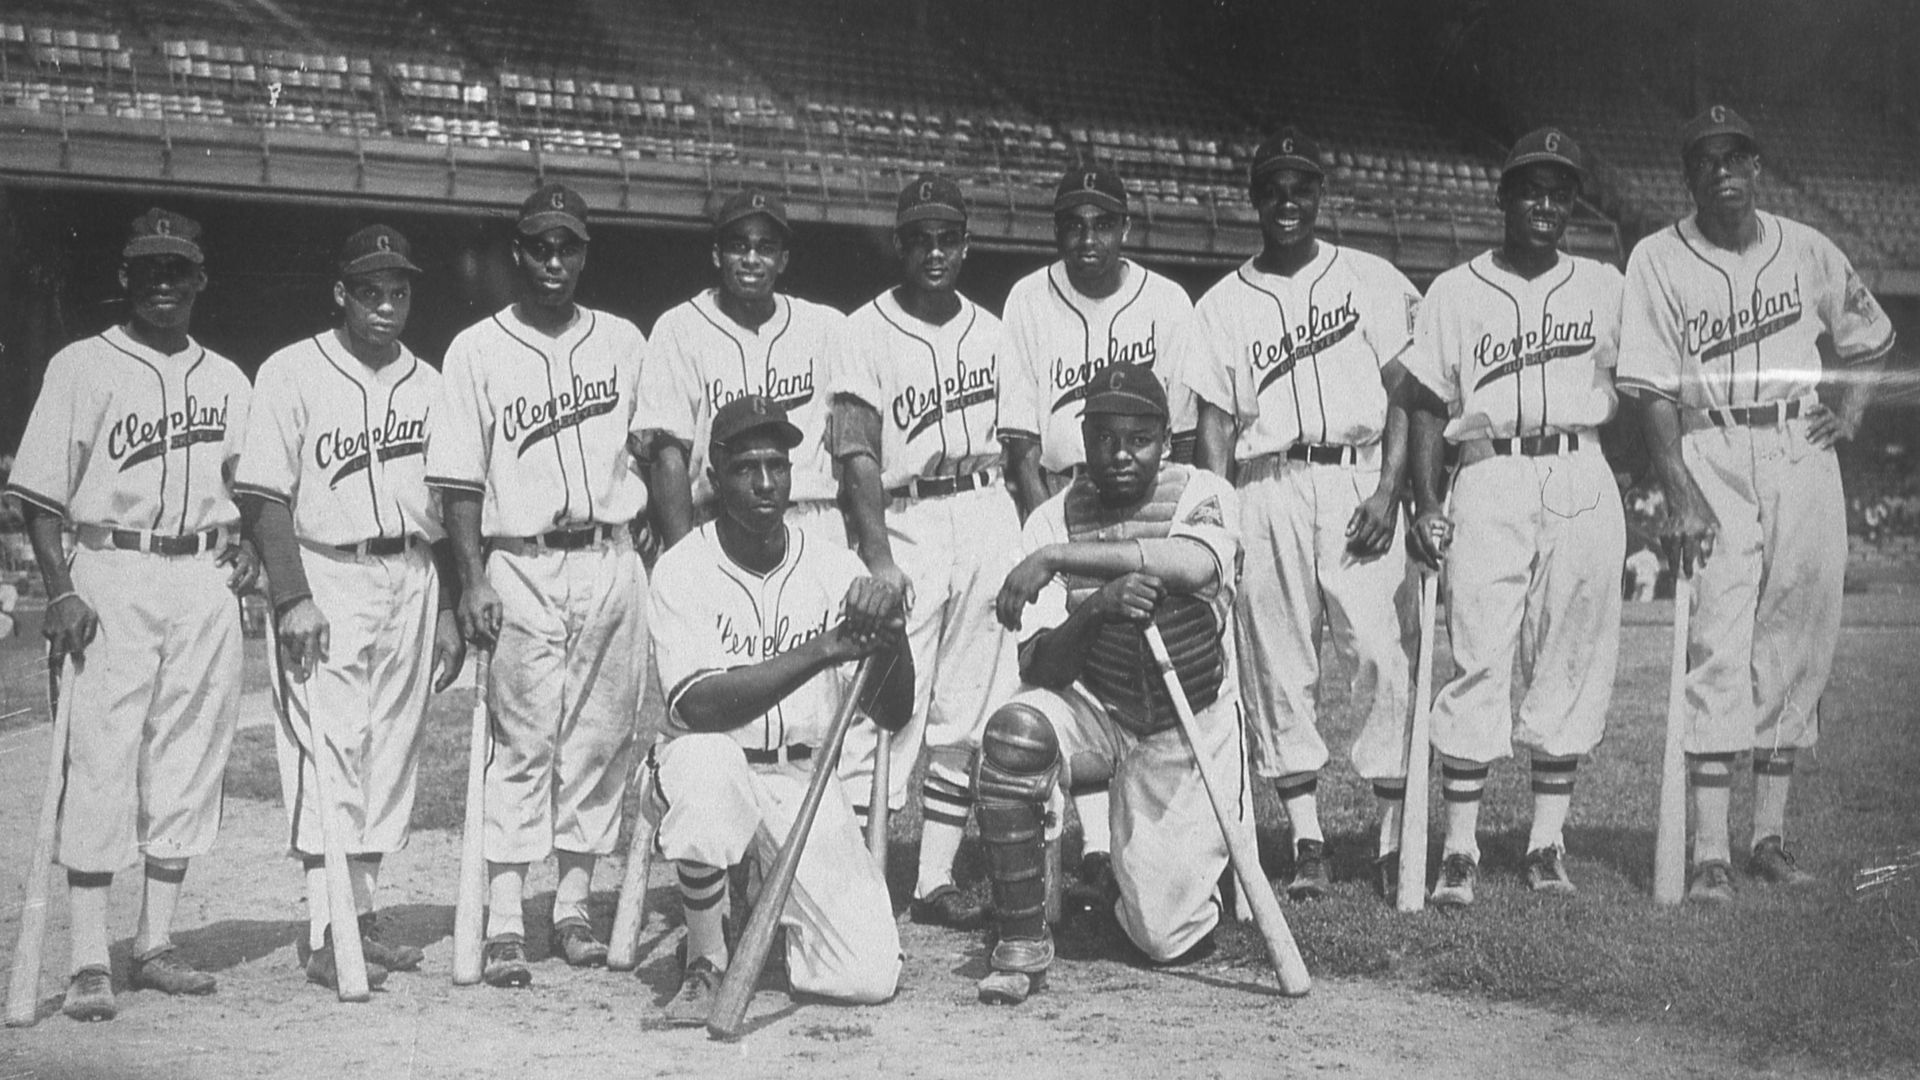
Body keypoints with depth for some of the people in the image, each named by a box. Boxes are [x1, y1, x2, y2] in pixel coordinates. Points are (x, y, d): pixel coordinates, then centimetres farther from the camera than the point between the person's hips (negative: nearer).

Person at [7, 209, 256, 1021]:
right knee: (99, 763, -7)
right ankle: (89, 962, -4)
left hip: (205, 582, 5)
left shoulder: (228, 381, 15)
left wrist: (243, 544, 3)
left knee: (188, 762, 6)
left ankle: (157, 944, 16)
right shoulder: (82, 367, 2)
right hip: (111, 575, -4)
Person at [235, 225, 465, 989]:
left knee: (392, 748, 7)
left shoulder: (428, 384, 13)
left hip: (412, 581, 6)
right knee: (329, 749, -10)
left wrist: (448, 609, 12)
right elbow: (264, 495, -8)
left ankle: (362, 913, 16)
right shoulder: (292, 373, -3)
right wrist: (293, 598, -17)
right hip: (326, 578, -5)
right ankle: (327, 933, -8)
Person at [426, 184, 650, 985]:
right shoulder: (476, 350, 2)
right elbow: (459, 478, -1)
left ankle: (573, 905, 15)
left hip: (611, 559, 3)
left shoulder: (624, 342, 11)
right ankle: (504, 924, -2)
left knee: (601, 738, 5)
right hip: (521, 565, -3)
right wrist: (473, 579, -10)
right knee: (522, 744, -5)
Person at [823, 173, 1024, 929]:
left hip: (990, 518, 5)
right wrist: (878, 557, -19)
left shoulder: (991, 331, 14)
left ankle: (935, 878, 13)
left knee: (970, 713, 6)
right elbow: (858, 457, -10)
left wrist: (1034, 541, 6)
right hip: (906, 523, -5)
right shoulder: (864, 335, -2)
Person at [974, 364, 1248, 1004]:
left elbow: (1198, 564, -37)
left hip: (1189, 728, -1)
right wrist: (1096, 608, -35)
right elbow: (1037, 668, -14)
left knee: (1170, 938, -6)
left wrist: (1060, 556, -37)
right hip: (1093, 711, 1)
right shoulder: (1054, 519, -7)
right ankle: (1022, 946, -19)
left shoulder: (1201, 494, -11)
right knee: (1013, 731, -34)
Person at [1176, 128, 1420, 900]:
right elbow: (1215, 423, 8)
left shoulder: (1373, 280, 10)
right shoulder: (1221, 305, 13)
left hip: (1358, 481, -1)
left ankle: (1395, 832, -3)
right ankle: (1307, 840, 6)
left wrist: (1388, 489, -8)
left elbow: (1404, 392, 4)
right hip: (1265, 494, 1)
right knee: (1277, 667, 0)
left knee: (1385, 652, -10)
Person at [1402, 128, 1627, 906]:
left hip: (1582, 482, 2)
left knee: (1571, 665, 2)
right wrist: (1426, 504, -4)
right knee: (1479, 660, -7)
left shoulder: (1605, 287, 13)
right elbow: (1427, 404, 5)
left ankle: (1547, 844, 11)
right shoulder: (1454, 292, 8)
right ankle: (1459, 851, -3)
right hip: (1489, 482, -2)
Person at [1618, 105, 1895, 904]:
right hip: (1712, 456, -4)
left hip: (1803, 455, 4)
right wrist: (1679, 494, -17)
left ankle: (1771, 836, 15)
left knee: (1797, 645, 5)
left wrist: (1850, 410, 8)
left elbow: (1870, 336, 24)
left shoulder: (1807, 250, 9)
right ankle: (1710, 854, -10)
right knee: (1717, 649, -10)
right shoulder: (1656, 261, -2)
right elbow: (1653, 389, -8)